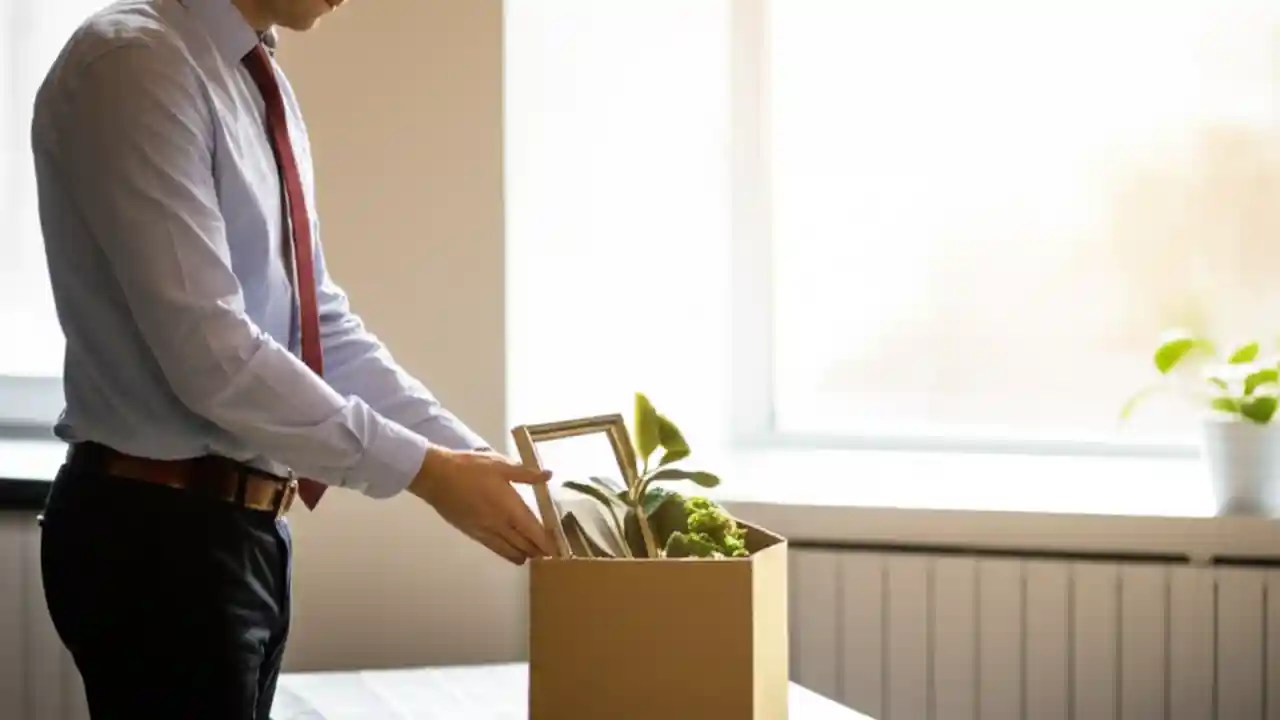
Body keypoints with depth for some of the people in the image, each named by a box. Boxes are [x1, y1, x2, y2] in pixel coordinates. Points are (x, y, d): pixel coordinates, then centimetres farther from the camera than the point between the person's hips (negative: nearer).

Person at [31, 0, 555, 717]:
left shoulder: (260, 84, 11)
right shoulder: (136, 63, -17)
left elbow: (322, 324, 13)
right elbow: (209, 351, -23)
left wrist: (474, 459, 3)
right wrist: (423, 469, -18)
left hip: (245, 525, 9)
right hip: (158, 535, -9)